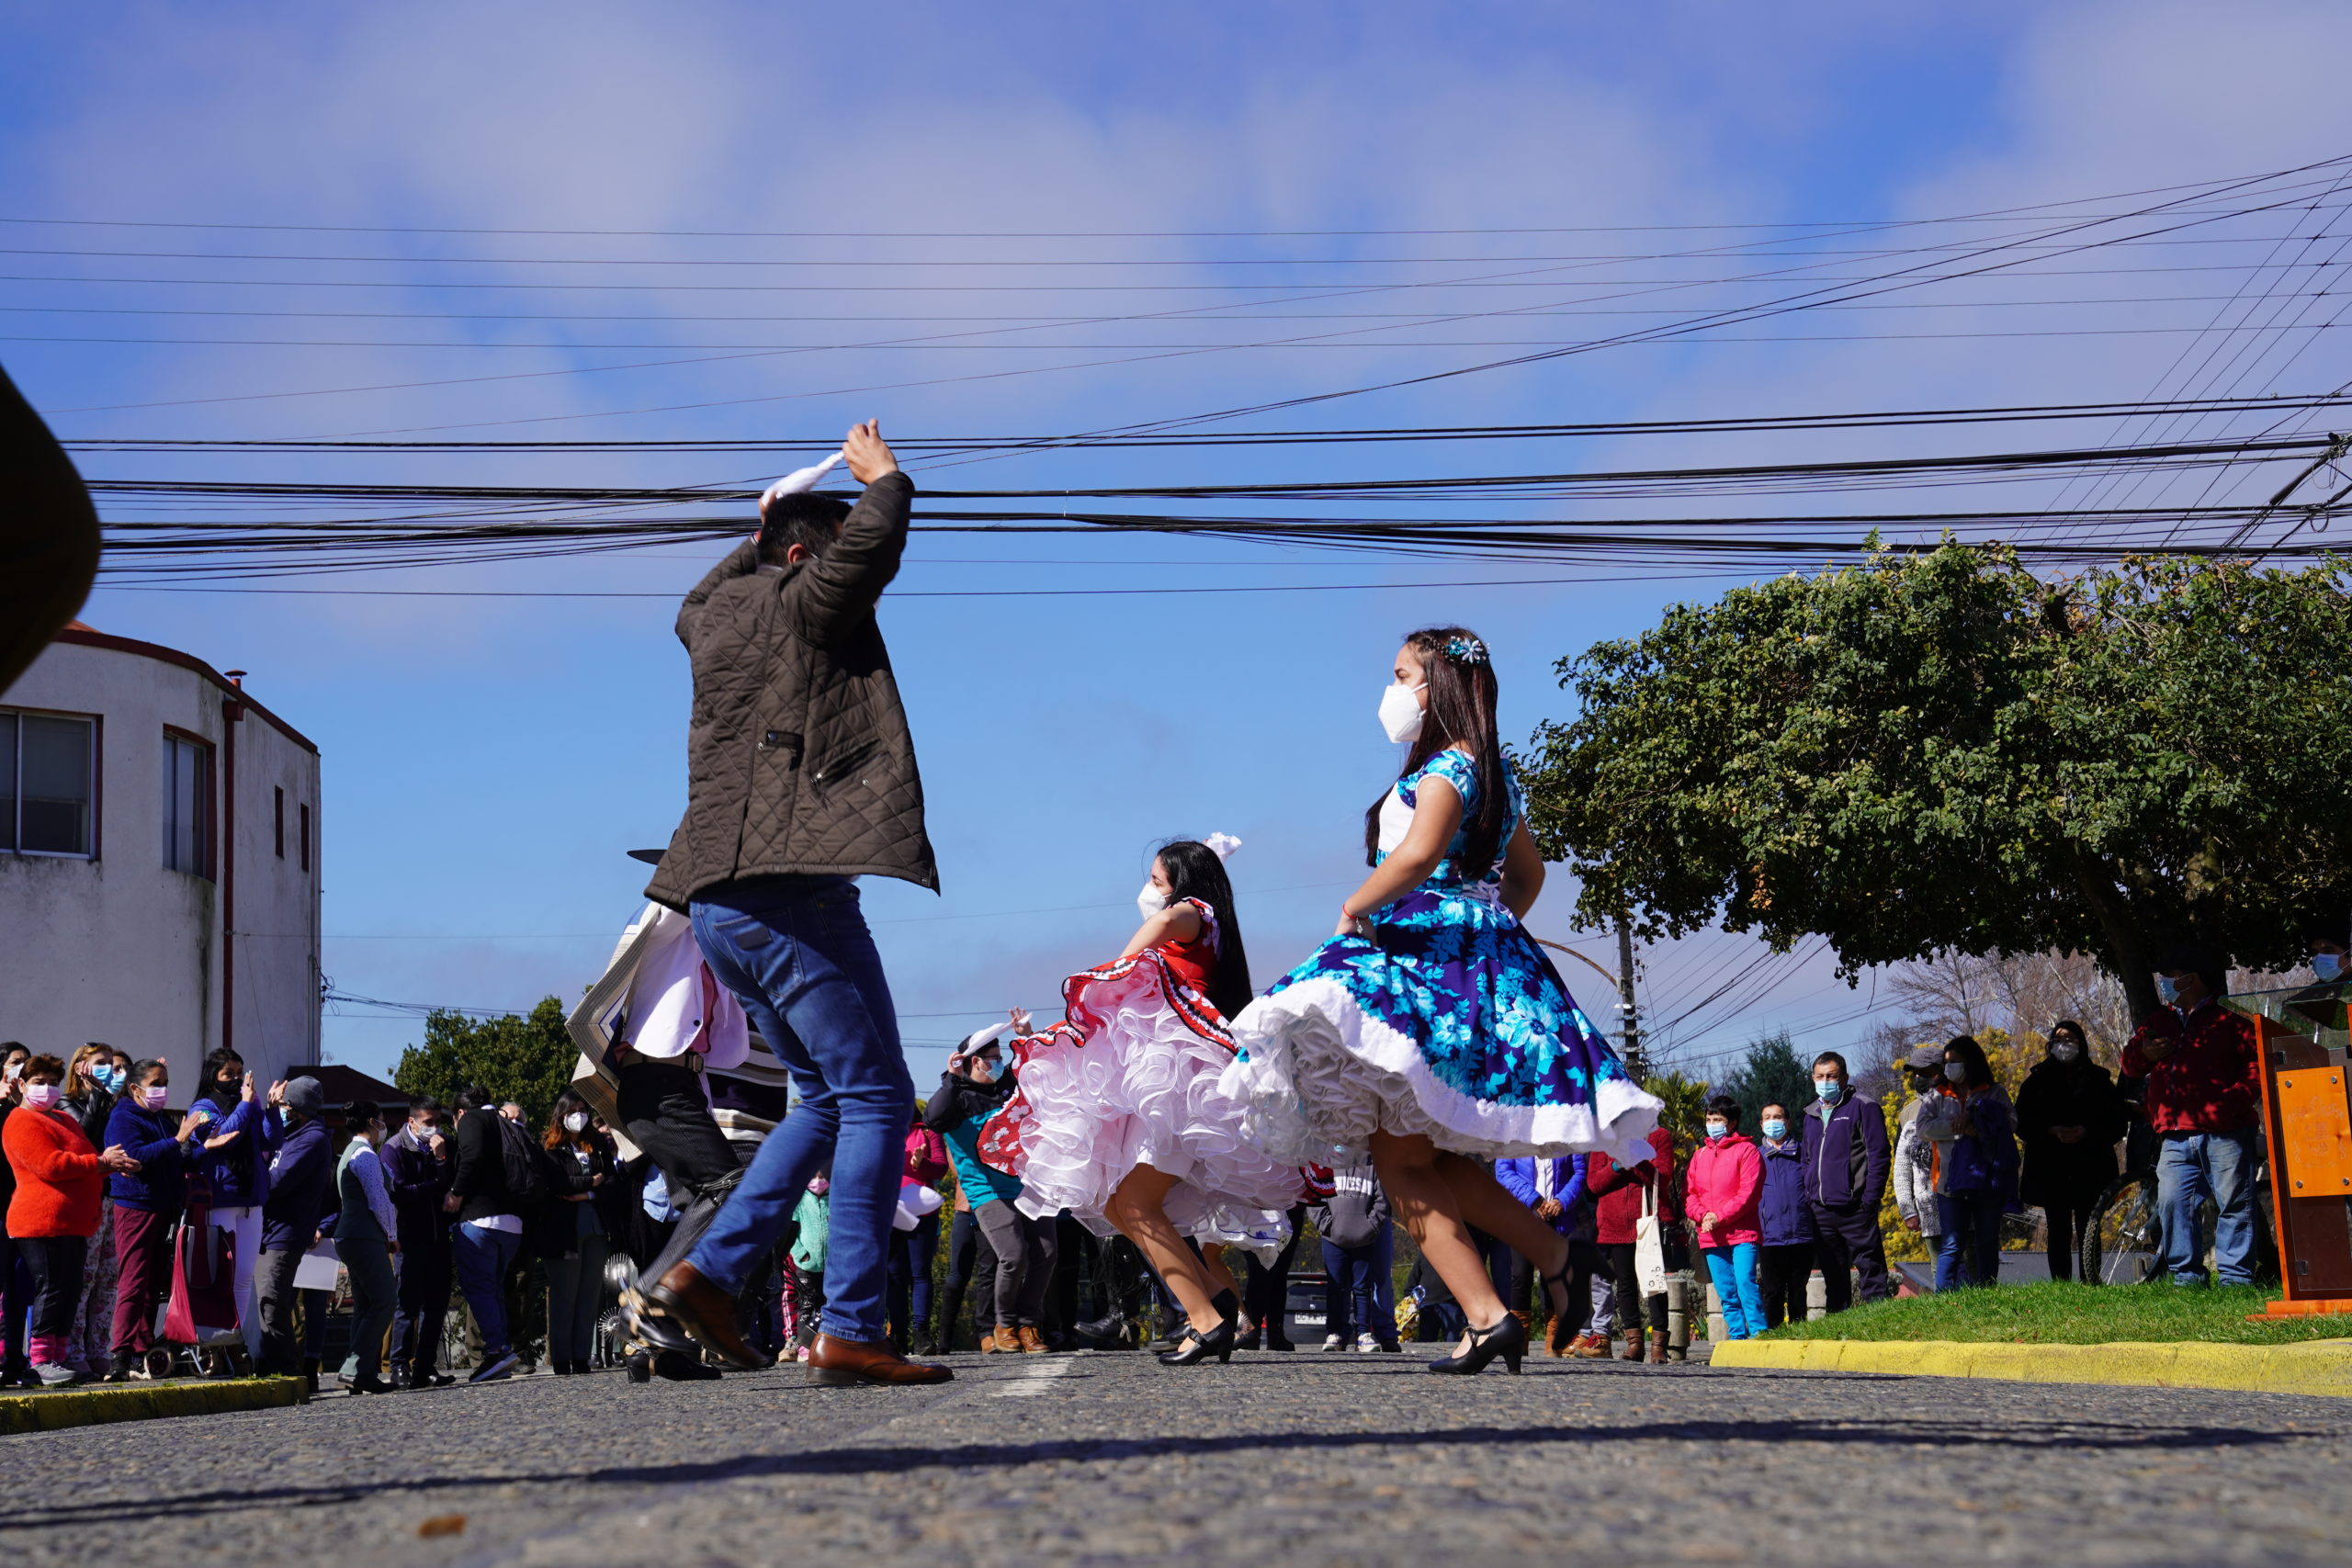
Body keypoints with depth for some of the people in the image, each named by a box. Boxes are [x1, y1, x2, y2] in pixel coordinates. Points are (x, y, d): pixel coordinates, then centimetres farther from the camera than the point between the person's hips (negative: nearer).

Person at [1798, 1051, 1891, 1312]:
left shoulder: (1863, 1107, -2)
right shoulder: (1812, 1114, 18)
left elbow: (1878, 1156, -6)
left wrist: (1870, 1200, -13)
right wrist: (1807, 1200, 12)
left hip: (1854, 1209, -6)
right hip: (1820, 1211, 6)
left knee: (1870, 1269, -5)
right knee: (1833, 1278, 10)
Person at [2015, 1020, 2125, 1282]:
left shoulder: (2098, 1080, 12)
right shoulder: (2038, 1080, 14)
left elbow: (2117, 1123, 7)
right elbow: (2023, 1123, 7)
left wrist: (2086, 1132, -11)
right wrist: (2052, 1131, -11)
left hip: (2089, 1168, 0)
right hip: (2051, 1168, 0)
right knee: (2058, 1232, -3)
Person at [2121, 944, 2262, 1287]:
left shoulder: (2230, 1023, 5)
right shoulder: (2158, 1022, 21)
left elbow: (2258, 1065, -1)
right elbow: (2130, 1066, 17)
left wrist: (2238, 1097, -17)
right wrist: (2144, 1054, -6)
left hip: (2224, 1133, -4)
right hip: (2176, 1137, 5)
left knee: (2233, 1204, -5)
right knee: (2171, 1203, -4)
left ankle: (2235, 1277, -1)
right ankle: (2185, 1275, 2)